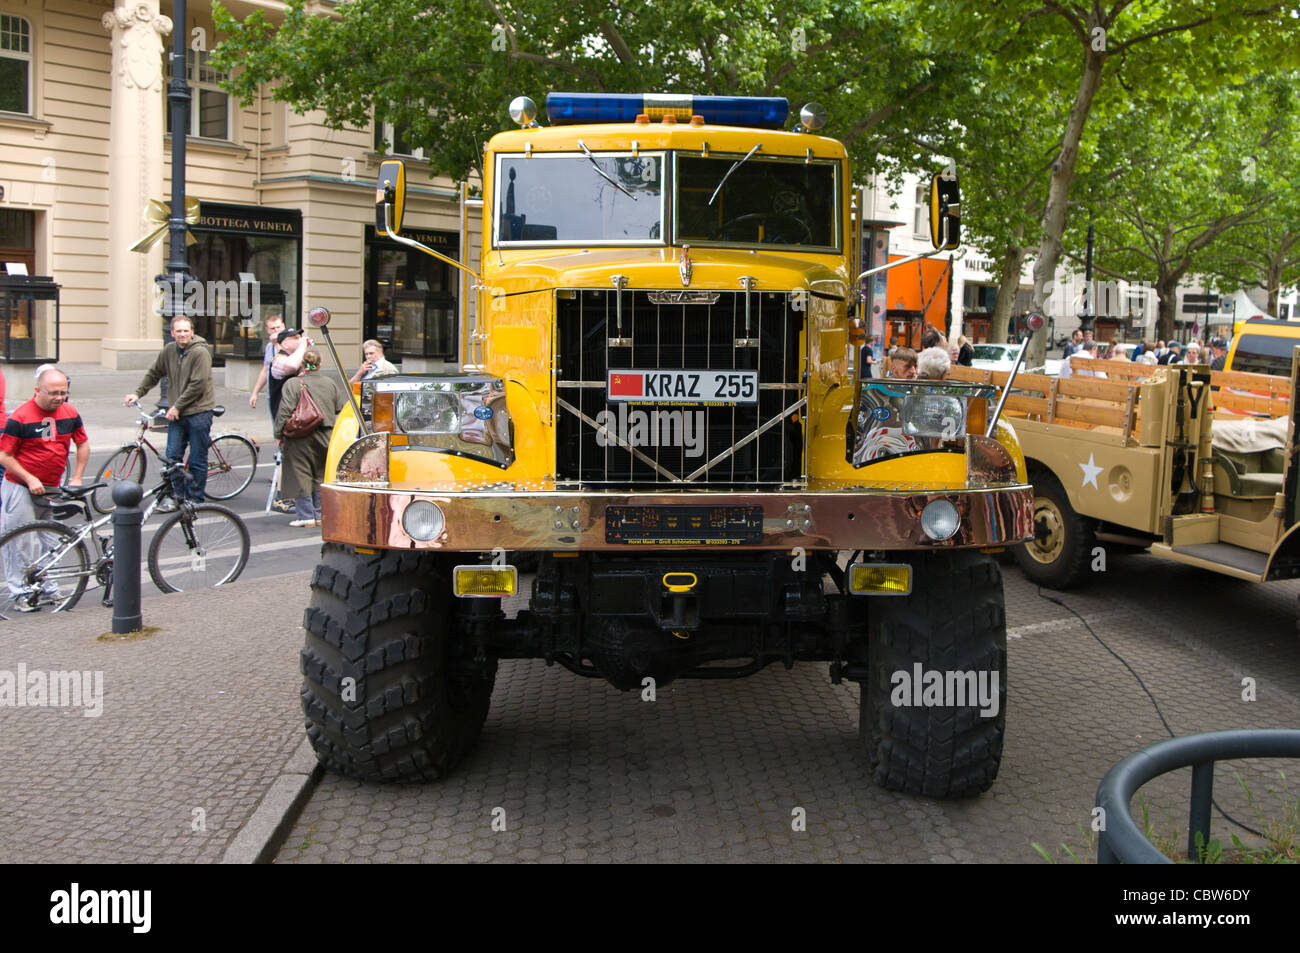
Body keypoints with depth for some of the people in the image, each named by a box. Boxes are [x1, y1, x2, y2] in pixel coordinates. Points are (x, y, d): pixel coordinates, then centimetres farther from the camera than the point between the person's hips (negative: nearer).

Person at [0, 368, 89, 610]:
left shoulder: (70, 413, 0)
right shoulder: (20, 417, -15)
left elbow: (83, 444, 12)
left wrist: (76, 478, 5)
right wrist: (30, 479, -17)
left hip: (51, 489, 5)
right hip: (20, 488, -5)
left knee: (48, 541, 12)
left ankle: (48, 588, 21)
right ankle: (20, 594, 6)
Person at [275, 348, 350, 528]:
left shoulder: (293, 384, -9)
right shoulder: (330, 383, 4)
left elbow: (284, 412, -12)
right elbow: (341, 408, 11)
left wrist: (279, 434, -3)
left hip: (301, 439, -4)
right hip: (325, 437, 4)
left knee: (301, 475, 3)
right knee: (321, 476, 14)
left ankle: (306, 515, 5)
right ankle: (320, 515, 18)